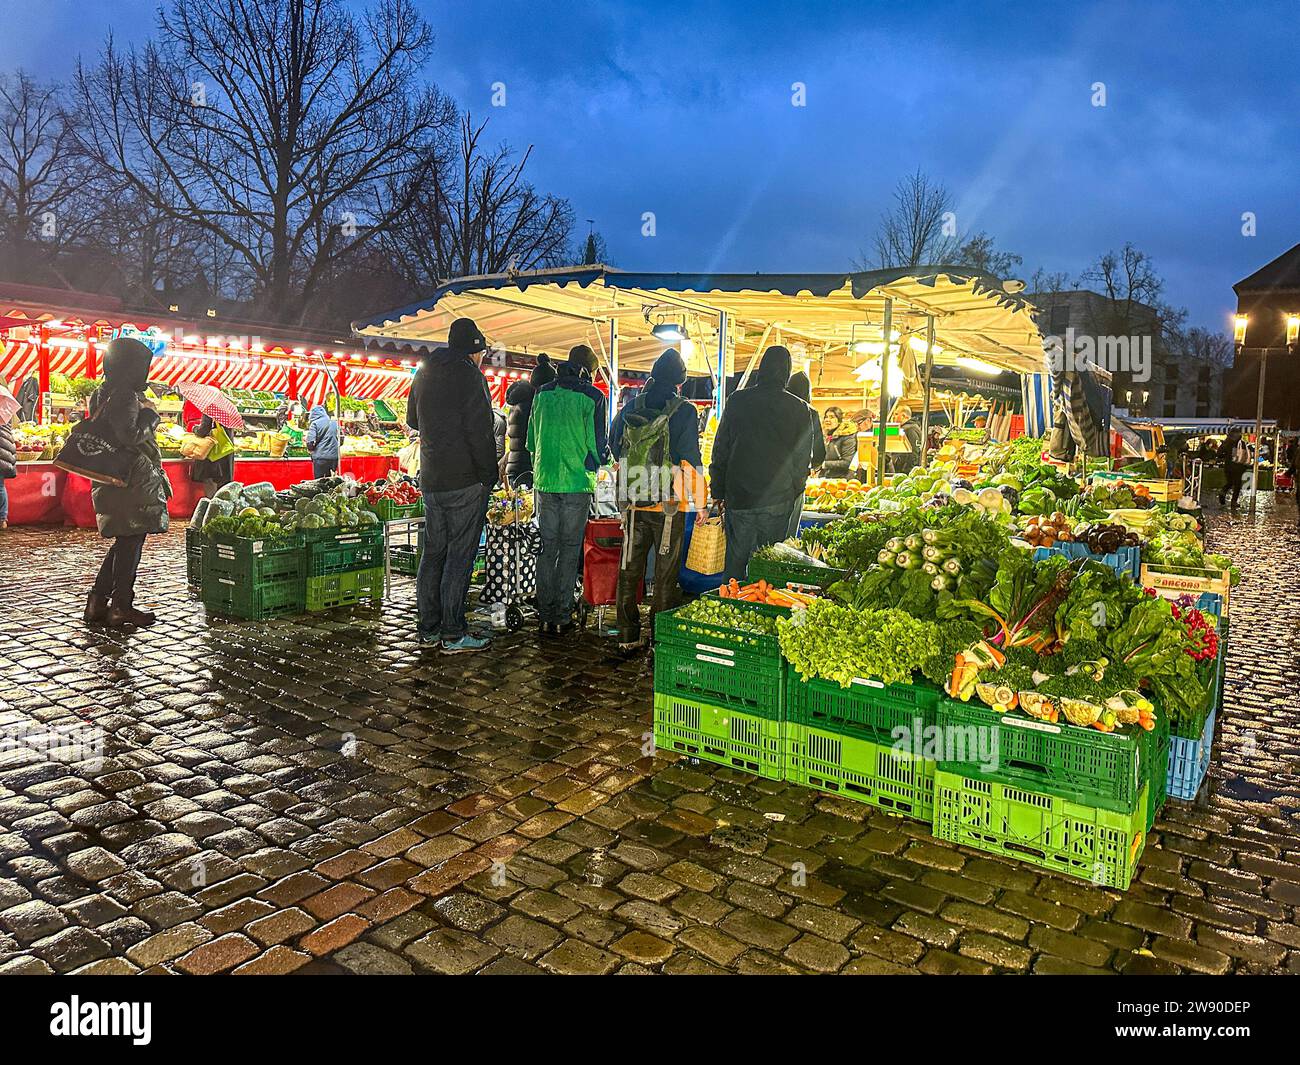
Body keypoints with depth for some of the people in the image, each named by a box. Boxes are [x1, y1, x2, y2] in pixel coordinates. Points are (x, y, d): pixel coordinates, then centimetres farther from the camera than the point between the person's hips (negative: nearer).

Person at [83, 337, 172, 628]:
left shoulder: (102, 394, 15)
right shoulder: (125, 397, -16)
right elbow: (131, 437, -25)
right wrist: (149, 415, -9)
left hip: (111, 480, 10)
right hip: (133, 481, -10)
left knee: (125, 541, 16)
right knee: (131, 541, -1)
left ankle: (97, 602, 19)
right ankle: (121, 608, 5)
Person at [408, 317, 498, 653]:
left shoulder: (424, 373, 13)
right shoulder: (469, 375, -11)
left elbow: (413, 420, 26)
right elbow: (479, 431, -17)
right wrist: (490, 474, -10)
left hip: (431, 480, 8)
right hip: (465, 480, -8)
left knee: (433, 552, 13)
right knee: (460, 555, -3)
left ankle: (428, 628, 20)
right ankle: (453, 635, 1)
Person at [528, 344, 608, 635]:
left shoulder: (543, 393, 8)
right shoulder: (592, 396, -6)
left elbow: (531, 441, 12)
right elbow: (598, 445, -6)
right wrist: (598, 461, 15)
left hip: (544, 480, 4)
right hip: (577, 482, -4)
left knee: (547, 546, 10)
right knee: (570, 548, 4)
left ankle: (545, 616, 13)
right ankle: (563, 617, 7)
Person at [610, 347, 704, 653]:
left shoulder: (629, 408, 4)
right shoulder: (683, 411, -8)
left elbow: (614, 447, 14)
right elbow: (691, 459, -9)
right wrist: (700, 502, -2)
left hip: (633, 502, 4)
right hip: (669, 504, -4)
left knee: (629, 570, 11)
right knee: (665, 573, 5)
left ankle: (628, 637, 17)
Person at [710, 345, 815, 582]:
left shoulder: (737, 401, 1)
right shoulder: (799, 409, -2)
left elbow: (720, 450, 4)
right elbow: (803, 458, 3)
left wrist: (718, 492, 11)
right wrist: (794, 491, 16)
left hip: (739, 498, 0)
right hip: (778, 500, 0)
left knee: (736, 562, 5)